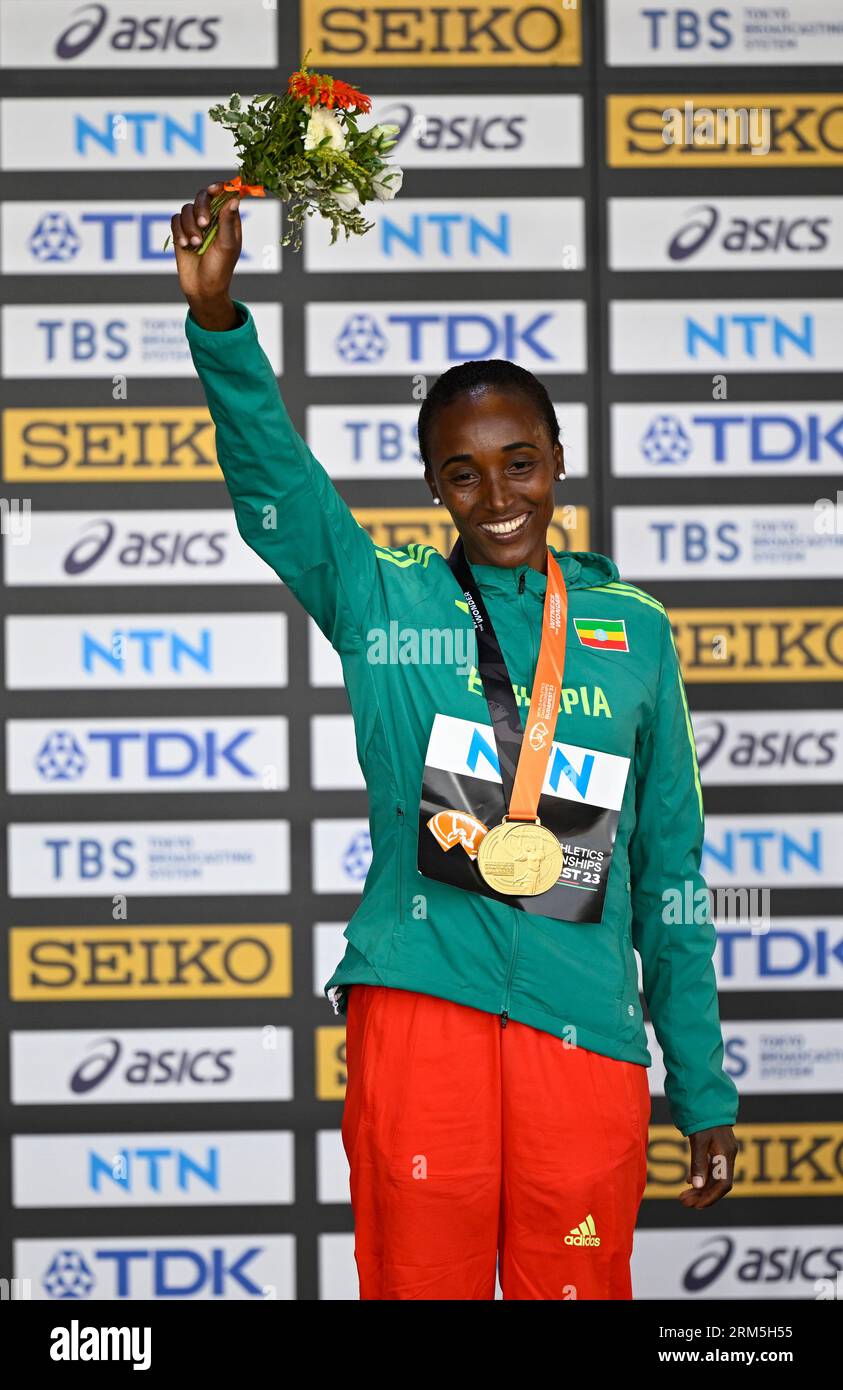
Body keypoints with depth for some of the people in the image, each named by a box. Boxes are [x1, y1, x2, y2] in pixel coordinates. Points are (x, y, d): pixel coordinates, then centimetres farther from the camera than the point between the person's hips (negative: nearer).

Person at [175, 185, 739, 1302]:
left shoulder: (632, 628, 11)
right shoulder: (381, 600, 7)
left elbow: (669, 870, 13)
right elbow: (271, 475, -9)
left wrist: (705, 1094, 12)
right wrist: (216, 316, -27)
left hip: (586, 1027, 1)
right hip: (417, 998, -1)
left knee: (576, 1293, 4)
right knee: (421, 1285, 2)